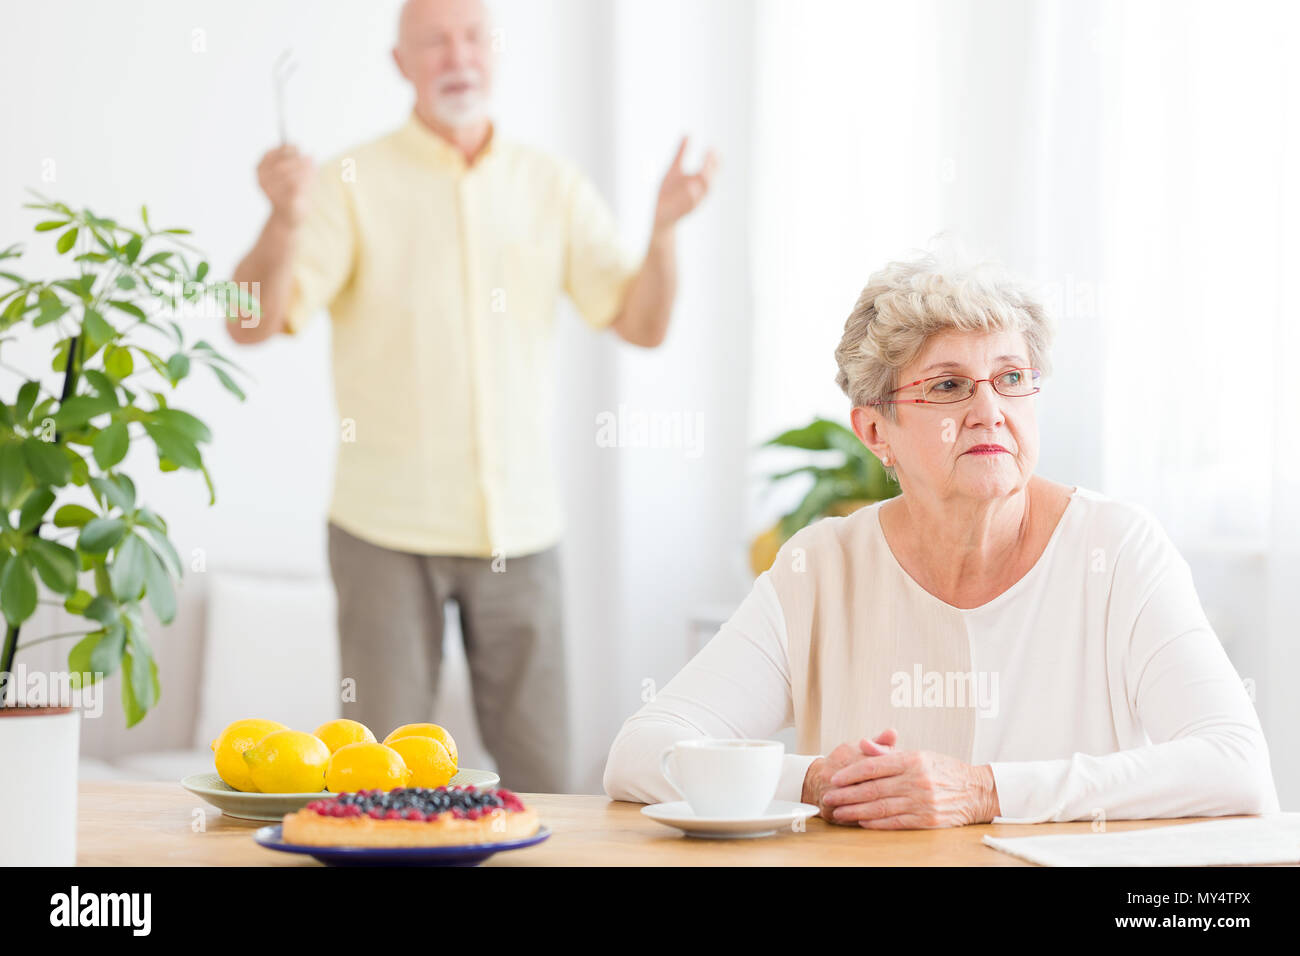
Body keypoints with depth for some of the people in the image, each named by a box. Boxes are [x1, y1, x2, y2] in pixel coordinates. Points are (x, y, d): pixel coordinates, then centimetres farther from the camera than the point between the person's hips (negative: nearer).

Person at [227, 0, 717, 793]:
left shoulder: (555, 190, 7)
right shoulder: (353, 186, -3)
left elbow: (642, 323, 3)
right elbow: (252, 323, -11)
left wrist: (665, 226, -15)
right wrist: (286, 221, -30)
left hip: (521, 528, 3)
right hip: (388, 527, -3)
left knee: (542, 778, 5)